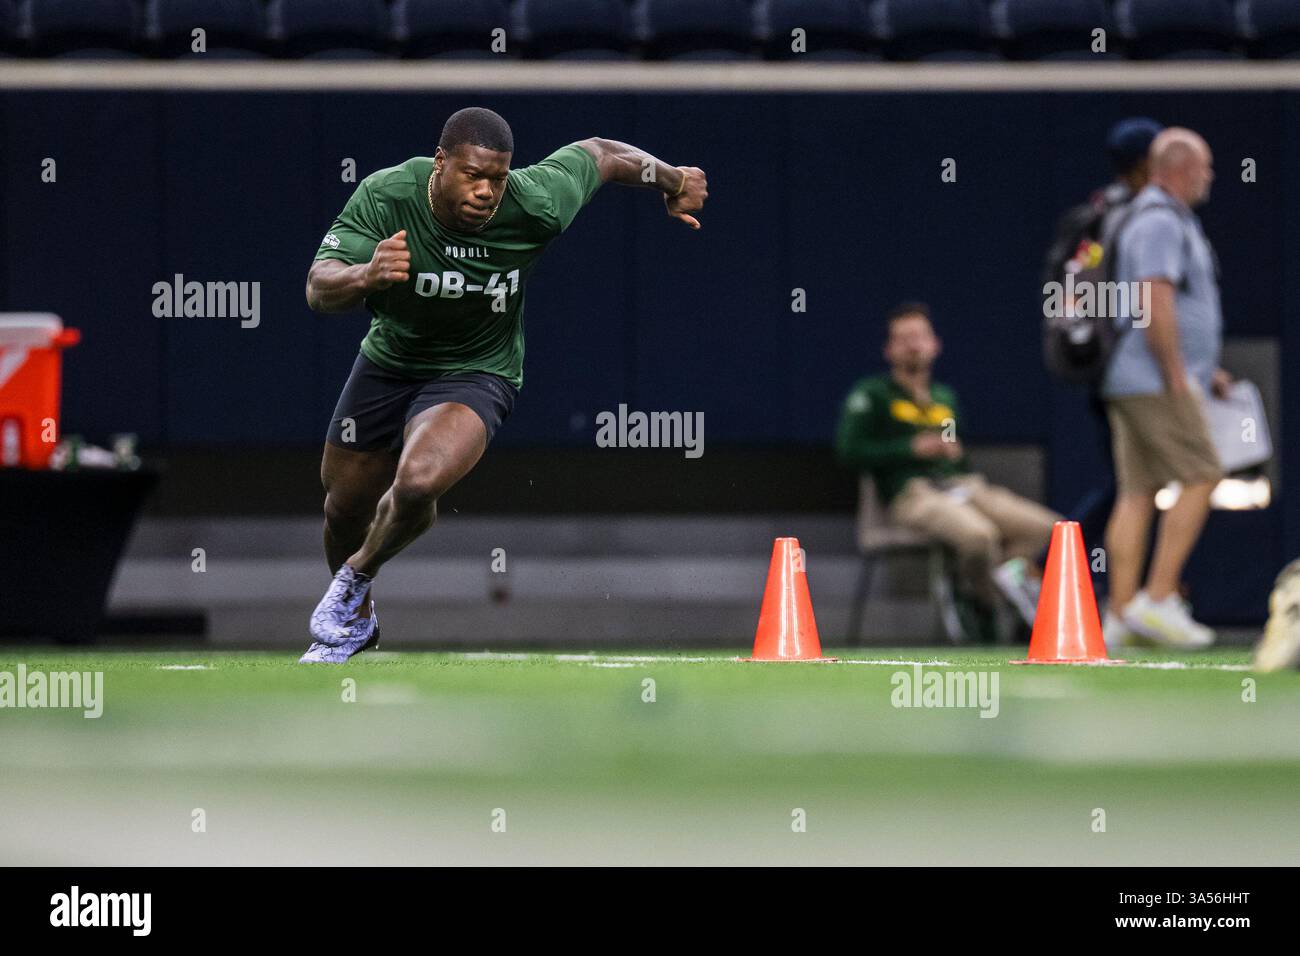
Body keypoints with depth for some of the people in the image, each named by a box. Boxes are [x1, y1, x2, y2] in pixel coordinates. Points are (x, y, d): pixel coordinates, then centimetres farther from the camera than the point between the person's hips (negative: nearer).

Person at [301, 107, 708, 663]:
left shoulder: (535, 204, -25)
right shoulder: (383, 196, -26)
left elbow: (599, 154, -4)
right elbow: (318, 290, -31)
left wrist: (672, 181, 13)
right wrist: (365, 277, -53)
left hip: (476, 374, -3)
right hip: (389, 362, 3)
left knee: (418, 483, -30)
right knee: (345, 503, 16)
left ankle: (355, 581, 1)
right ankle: (357, 622, 48)